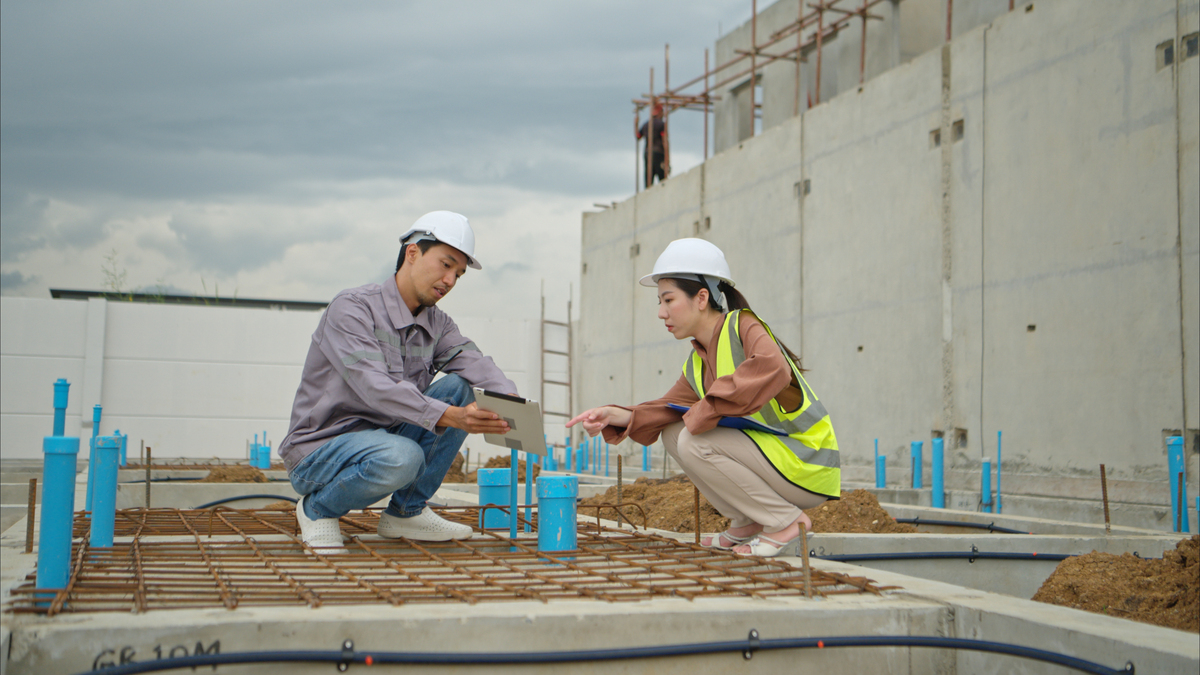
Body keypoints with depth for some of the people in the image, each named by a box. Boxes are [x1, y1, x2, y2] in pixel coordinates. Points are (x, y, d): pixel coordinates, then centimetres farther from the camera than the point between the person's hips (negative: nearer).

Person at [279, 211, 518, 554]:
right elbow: (376, 388, -30)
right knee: (401, 457, -37)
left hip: (381, 440, 7)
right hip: (317, 450, -7)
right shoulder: (352, 308, -18)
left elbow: (475, 363, -13)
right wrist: (449, 417, -42)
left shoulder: (437, 324, 5)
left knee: (458, 388, -11)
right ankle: (319, 508, -5)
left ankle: (407, 511, -2)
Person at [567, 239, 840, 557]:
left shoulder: (743, 326, -15)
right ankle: (746, 525, 8)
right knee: (673, 434, 4)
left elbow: (772, 370, -35)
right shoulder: (697, 364, 11)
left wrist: (706, 412, -28)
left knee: (695, 443, -22)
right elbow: (668, 408, 4)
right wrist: (620, 416, -14)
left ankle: (787, 523, -10)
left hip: (807, 468, -8)